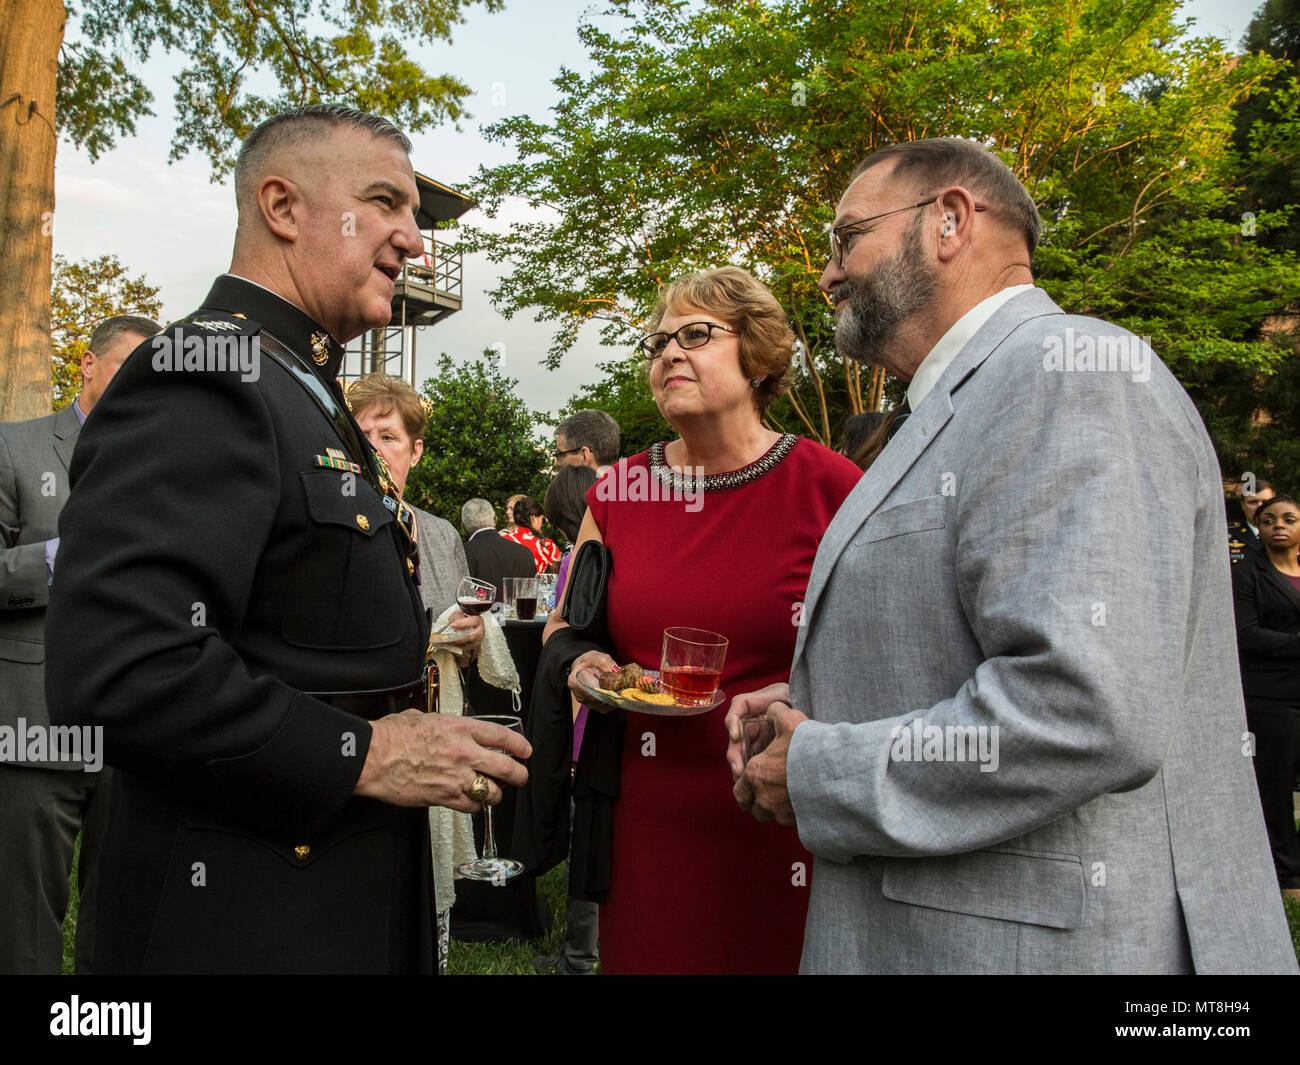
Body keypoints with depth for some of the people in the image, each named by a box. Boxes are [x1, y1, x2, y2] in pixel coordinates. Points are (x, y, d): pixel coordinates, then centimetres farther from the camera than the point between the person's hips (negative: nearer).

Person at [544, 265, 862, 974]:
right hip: (645, 821, 3)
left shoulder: (832, 488, -6)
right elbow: (562, 627, 18)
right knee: (641, 954, 13)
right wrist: (579, 659, -3)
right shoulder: (617, 493, 6)